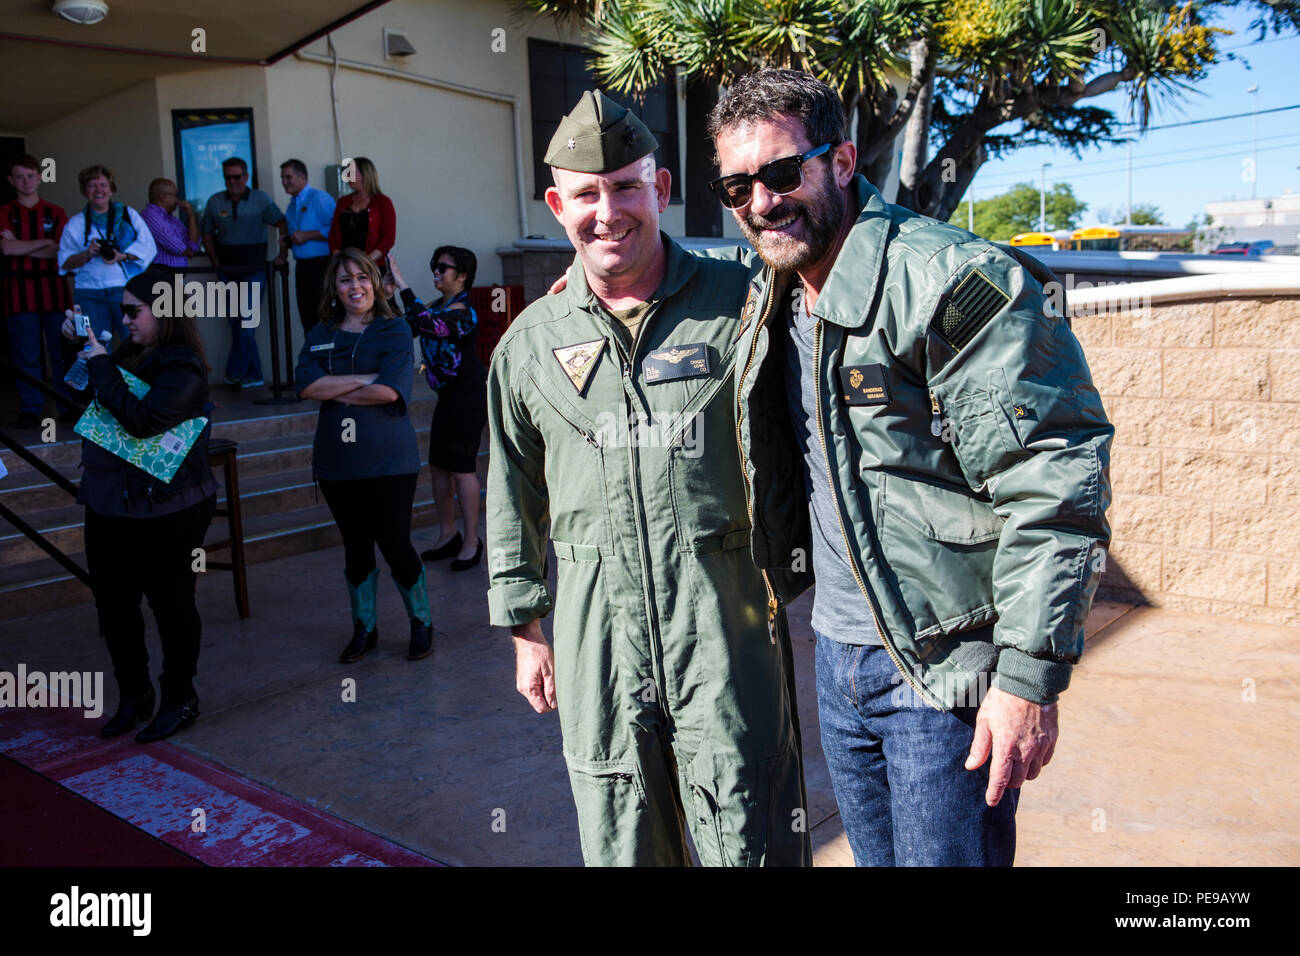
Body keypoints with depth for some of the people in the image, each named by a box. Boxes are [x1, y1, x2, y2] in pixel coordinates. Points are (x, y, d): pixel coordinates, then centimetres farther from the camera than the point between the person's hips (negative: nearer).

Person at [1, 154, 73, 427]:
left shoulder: (56, 213, 10)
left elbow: (63, 251, -1)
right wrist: (45, 243, -4)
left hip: (54, 289, 0)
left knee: (61, 351, 1)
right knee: (25, 354, 0)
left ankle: (69, 406, 7)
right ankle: (30, 410, 5)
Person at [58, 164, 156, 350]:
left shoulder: (128, 214, 14)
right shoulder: (75, 224, 16)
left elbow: (148, 246, 3)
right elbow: (65, 263, 12)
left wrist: (122, 256, -12)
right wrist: (87, 254, -7)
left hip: (127, 291, -1)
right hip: (89, 294, 2)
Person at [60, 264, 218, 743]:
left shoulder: (182, 368, -15)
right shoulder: (128, 353, 9)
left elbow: (142, 419, -27)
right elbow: (81, 392, 25)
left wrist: (100, 363, -19)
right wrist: (77, 342, 12)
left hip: (164, 510, -8)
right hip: (108, 504, 8)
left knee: (170, 601, 4)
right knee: (113, 602, 15)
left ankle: (179, 699, 21)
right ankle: (133, 695, 31)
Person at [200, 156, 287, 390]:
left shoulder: (260, 199, 0)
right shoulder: (215, 202, 7)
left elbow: (282, 224, 1)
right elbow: (208, 233, 15)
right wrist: (216, 261, 5)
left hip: (253, 271, -4)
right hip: (227, 272, 4)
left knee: (246, 323, -12)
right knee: (236, 323, 5)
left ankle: (236, 373, -6)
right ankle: (253, 375, 12)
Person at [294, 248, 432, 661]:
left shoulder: (394, 330, -2)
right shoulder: (319, 335, 10)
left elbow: (390, 390, -17)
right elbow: (306, 384, -8)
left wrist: (334, 390, -8)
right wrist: (365, 379, -14)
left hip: (389, 460, -4)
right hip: (337, 463, 4)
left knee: (394, 545, -2)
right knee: (356, 547, 13)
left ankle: (422, 623, 19)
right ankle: (364, 630, 28)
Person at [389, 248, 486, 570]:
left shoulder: (462, 312, -16)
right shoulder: (439, 307, 13)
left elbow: (426, 324, -33)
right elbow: (409, 330, 10)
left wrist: (402, 285, -30)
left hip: (469, 395, -9)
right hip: (449, 395, 9)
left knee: (462, 468, -5)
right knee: (438, 465, 11)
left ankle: (472, 541, 5)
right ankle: (448, 535, 23)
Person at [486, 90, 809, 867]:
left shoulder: (740, 303, -2)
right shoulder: (532, 341, 8)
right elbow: (514, 497, 14)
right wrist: (525, 627, 15)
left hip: (724, 608, -2)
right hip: (596, 619, 3)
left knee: (748, 839, 6)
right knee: (621, 843, 15)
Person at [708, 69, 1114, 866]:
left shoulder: (955, 282, -19)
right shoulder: (768, 300, 6)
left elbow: (1055, 489, -21)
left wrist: (1030, 678, -21)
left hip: (946, 667, -7)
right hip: (838, 653, 8)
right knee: (876, 856, 22)